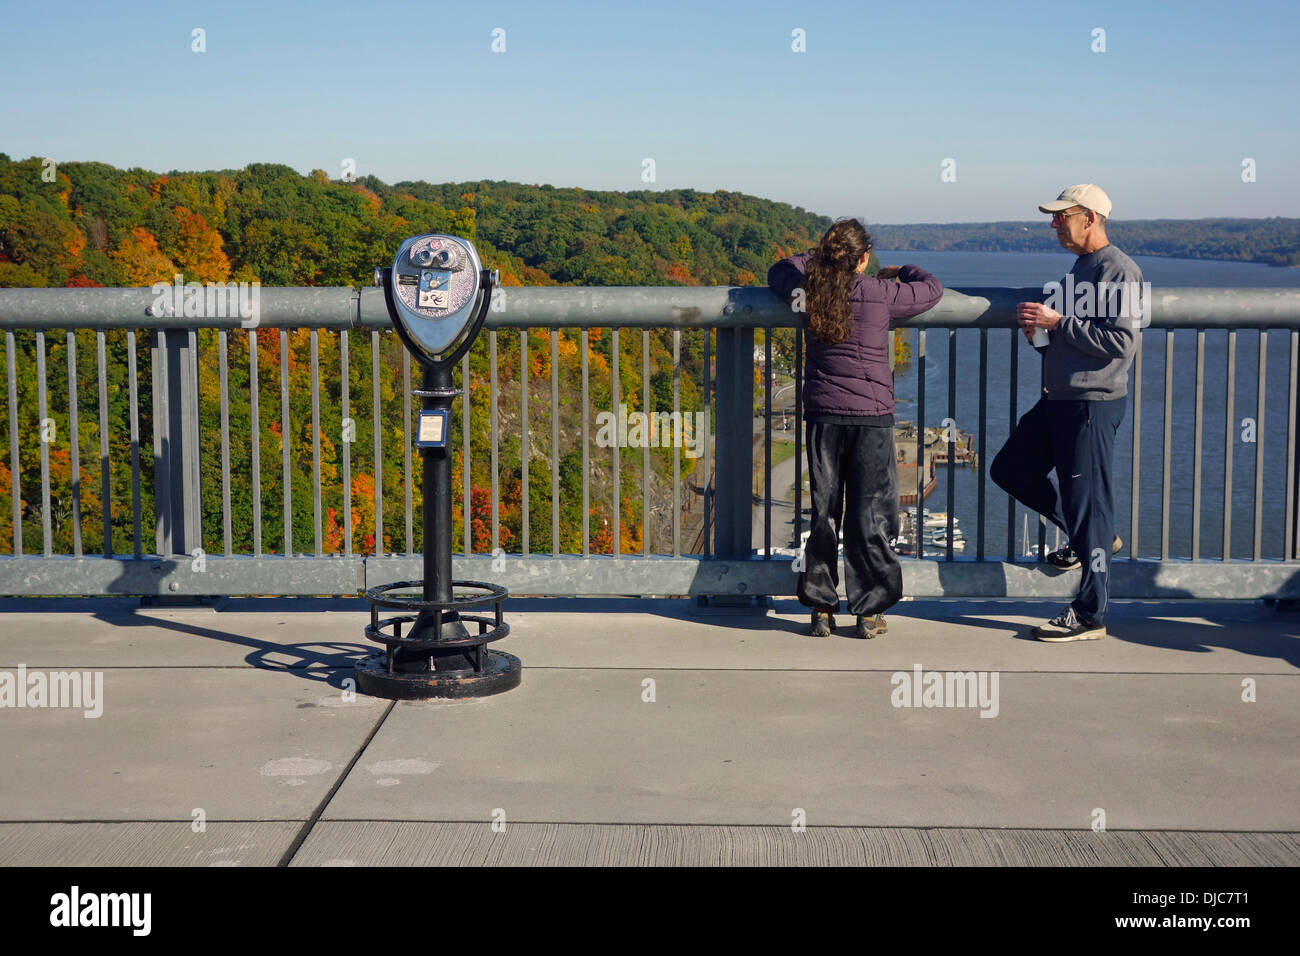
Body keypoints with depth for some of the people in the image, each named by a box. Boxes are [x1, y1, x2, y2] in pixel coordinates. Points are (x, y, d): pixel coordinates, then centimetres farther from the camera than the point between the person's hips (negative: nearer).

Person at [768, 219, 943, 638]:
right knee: (869, 514, 3)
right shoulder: (881, 294, -7)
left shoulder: (809, 292, 0)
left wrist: (816, 258, 30)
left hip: (823, 414, 3)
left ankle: (821, 608, 12)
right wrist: (901, 271, 26)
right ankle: (869, 612, 7)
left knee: (823, 512, 9)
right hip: (871, 415, -3)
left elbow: (779, 272, 22)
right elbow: (932, 288, 9)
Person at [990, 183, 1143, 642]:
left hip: (1094, 403, -10)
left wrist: (1058, 322, -18)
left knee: (1088, 503, -5)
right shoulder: (1081, 267, 17)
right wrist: (1037, 328, 3)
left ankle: (1089, 614, 2)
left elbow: (1121, 342, -21)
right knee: (1010, 470, 16)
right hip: (1058, 399, 10)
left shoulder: (1118, 270, -13)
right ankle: (1090, 537, 27)